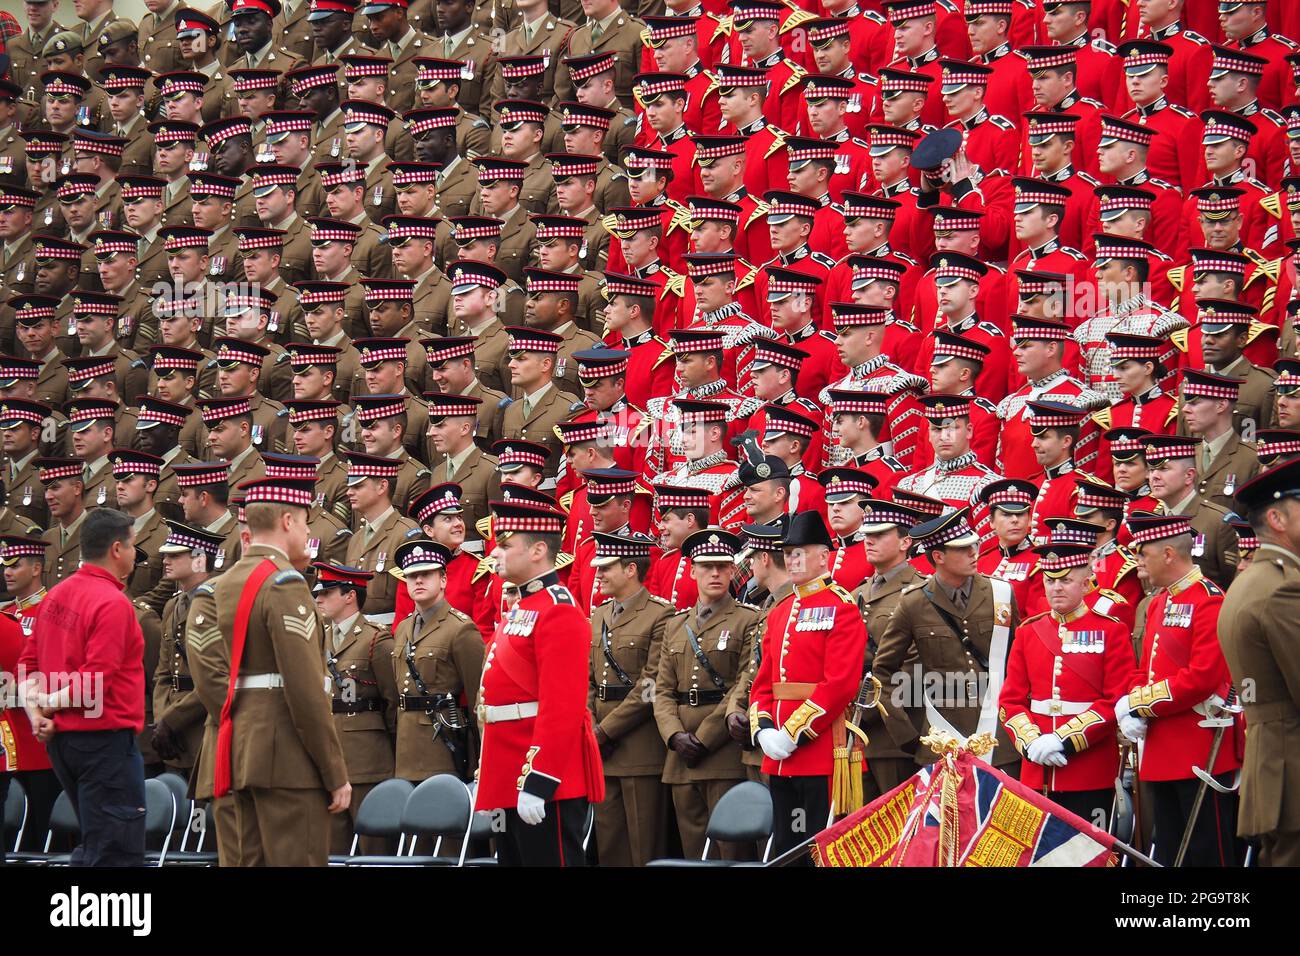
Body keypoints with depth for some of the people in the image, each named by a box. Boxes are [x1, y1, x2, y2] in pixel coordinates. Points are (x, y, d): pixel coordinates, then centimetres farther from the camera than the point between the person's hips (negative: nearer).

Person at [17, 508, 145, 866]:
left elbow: (29, 661, 11)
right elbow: (97, 681, -22)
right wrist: (49, 704, -9)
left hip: (60, 739, 9)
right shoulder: (113, 604, -17)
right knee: (118, 854, -5)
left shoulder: (56, 595, 9)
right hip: (104, 738, -9)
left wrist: (35, 707, -1)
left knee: (92, 846, 20)